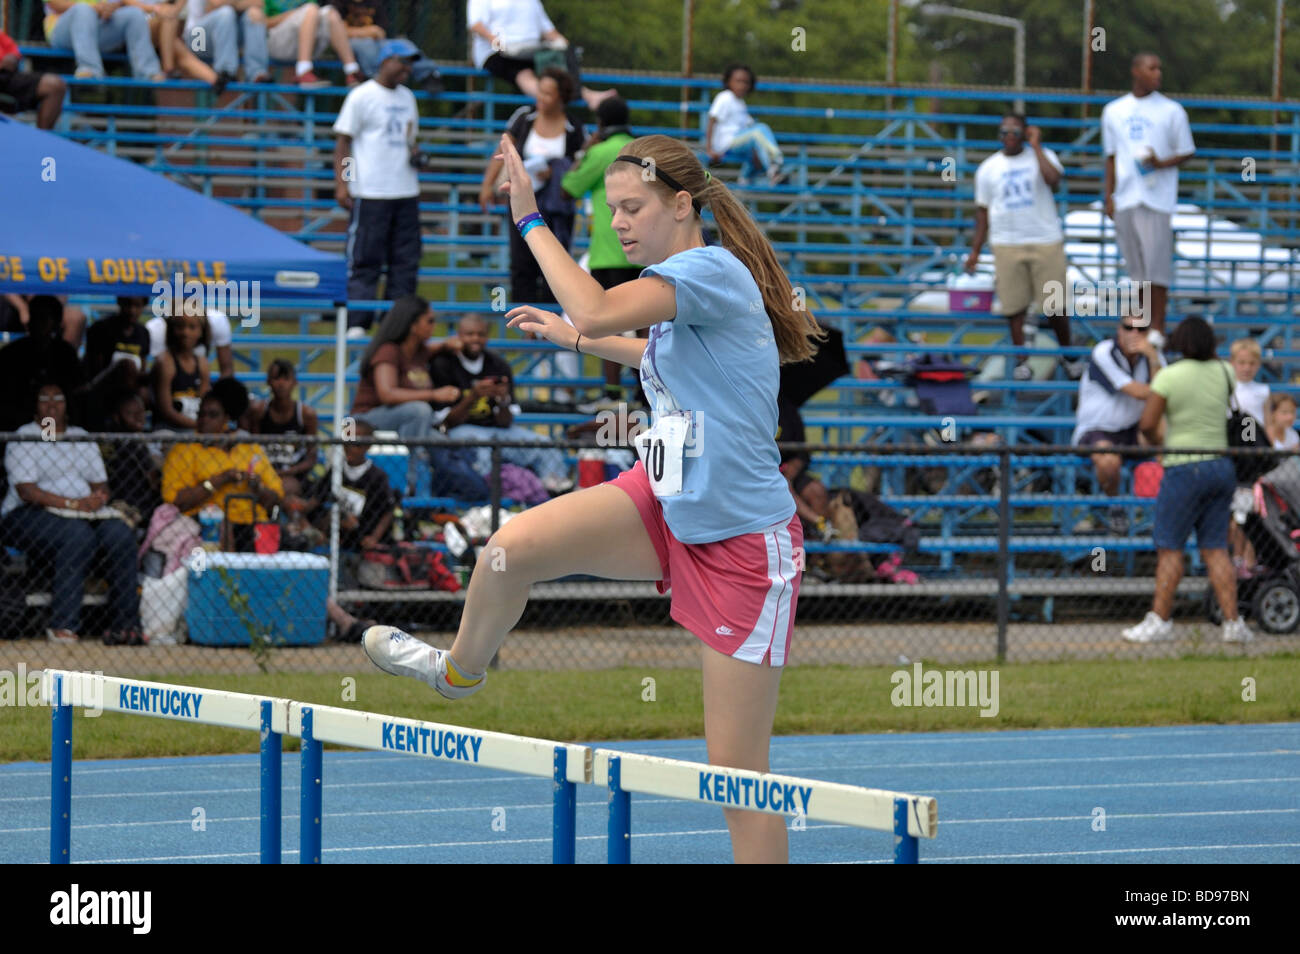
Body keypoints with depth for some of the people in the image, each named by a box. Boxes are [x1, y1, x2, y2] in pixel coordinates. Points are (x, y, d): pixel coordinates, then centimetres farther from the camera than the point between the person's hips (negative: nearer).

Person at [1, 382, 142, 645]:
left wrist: (98, 498, -10)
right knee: (78, 536, -36)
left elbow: (101, 484, 16)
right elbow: (26, 491, -13)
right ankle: (62, 626, -37)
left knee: (120, 535, -23)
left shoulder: (81, 438, 20)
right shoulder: (24, 438, -1)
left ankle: (124, 625, -22)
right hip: (29, 515, -6)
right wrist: (72, 504, -21)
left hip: (83, 512, 6)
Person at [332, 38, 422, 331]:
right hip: (370, 194, -7)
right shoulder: (362, 96, -4)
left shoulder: (407, 97, 16)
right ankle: (357, 325, -6)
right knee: (365, 261, -6)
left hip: (406, 192, 7)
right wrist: (341, 184, -13)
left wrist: (415, 153, 4)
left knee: (406, 261, 6)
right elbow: (343, 141, -5)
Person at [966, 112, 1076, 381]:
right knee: (1015, 307, 0)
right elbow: (983, 210, 13)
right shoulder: (988, 168, 9)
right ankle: (1021, 360, 9)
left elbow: (1053, 179, -19)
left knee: (1055, 304, 0)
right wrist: (975, 250, 9)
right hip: (1007, 245, 2)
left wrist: (1036, 147, -12)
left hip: (1045, 241, -1)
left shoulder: (1042, 156, 3)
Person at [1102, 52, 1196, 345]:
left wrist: (1161, 163, -13)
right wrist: (1108, 196, 8)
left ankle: (1158, 329, -5)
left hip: (1157, 197, -3)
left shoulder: (1171, 111, 3)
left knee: (1156, 265, -8)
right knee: (1136, 266, 5)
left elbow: (1186, 153, 6)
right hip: (1125, 199, 3)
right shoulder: (1114, 111, 12)